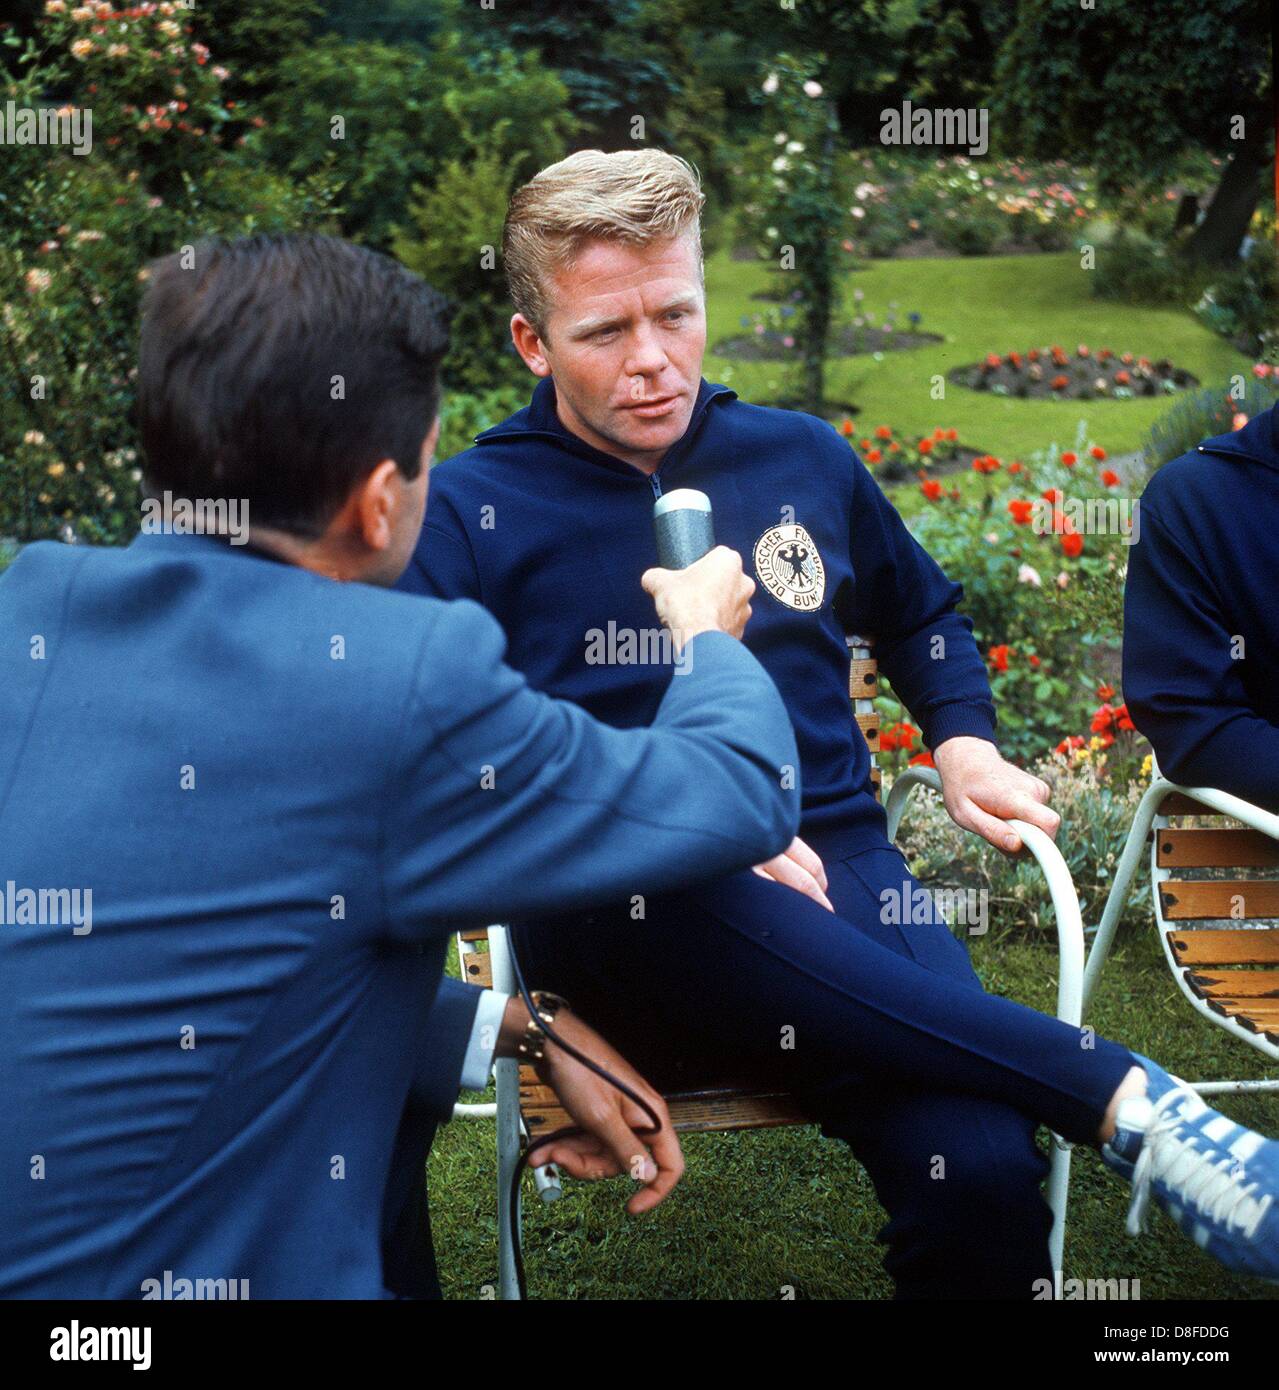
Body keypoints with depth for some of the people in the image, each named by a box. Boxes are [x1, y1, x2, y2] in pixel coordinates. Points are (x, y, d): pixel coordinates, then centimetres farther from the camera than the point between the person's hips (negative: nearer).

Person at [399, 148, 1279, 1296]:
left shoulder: (803, 458, 17)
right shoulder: (467, 512, 4)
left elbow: (923, 616, 35)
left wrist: (964, 742, 15)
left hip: (834, 871, 2)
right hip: (611, 930, -2)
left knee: (978, 1169, -30)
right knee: (637, 882, -41)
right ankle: (1120, 1095, -35)